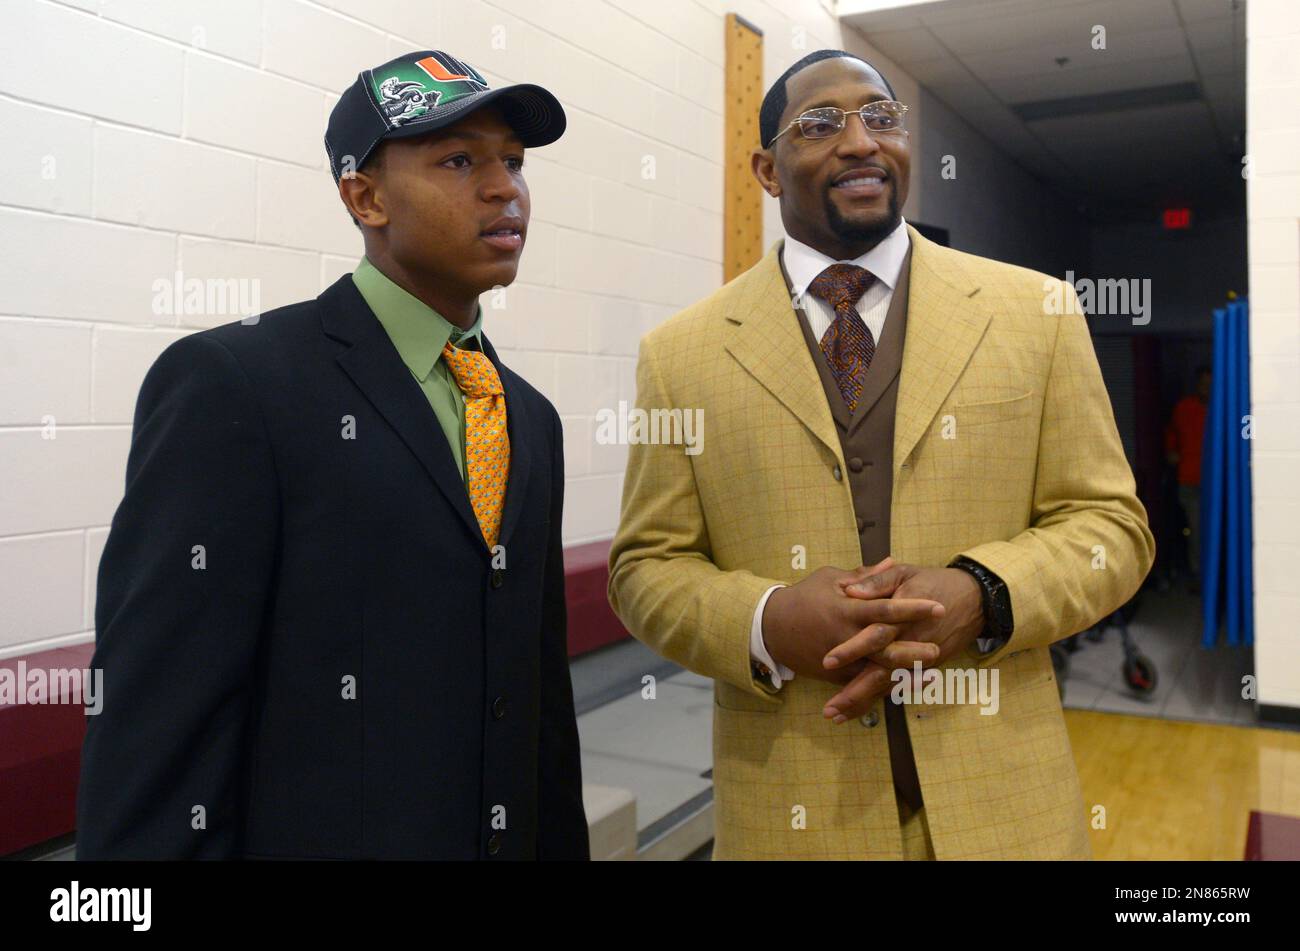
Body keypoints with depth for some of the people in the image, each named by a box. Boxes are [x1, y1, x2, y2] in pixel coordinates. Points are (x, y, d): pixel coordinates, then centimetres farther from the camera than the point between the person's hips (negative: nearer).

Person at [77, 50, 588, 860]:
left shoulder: (531, 418, 6)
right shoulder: (230, 383, -14)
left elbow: (544, 689, 9)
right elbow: (156, 723, -18)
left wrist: (562, 843, 10)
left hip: (512, 837, 7)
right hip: (316, 835, -6)